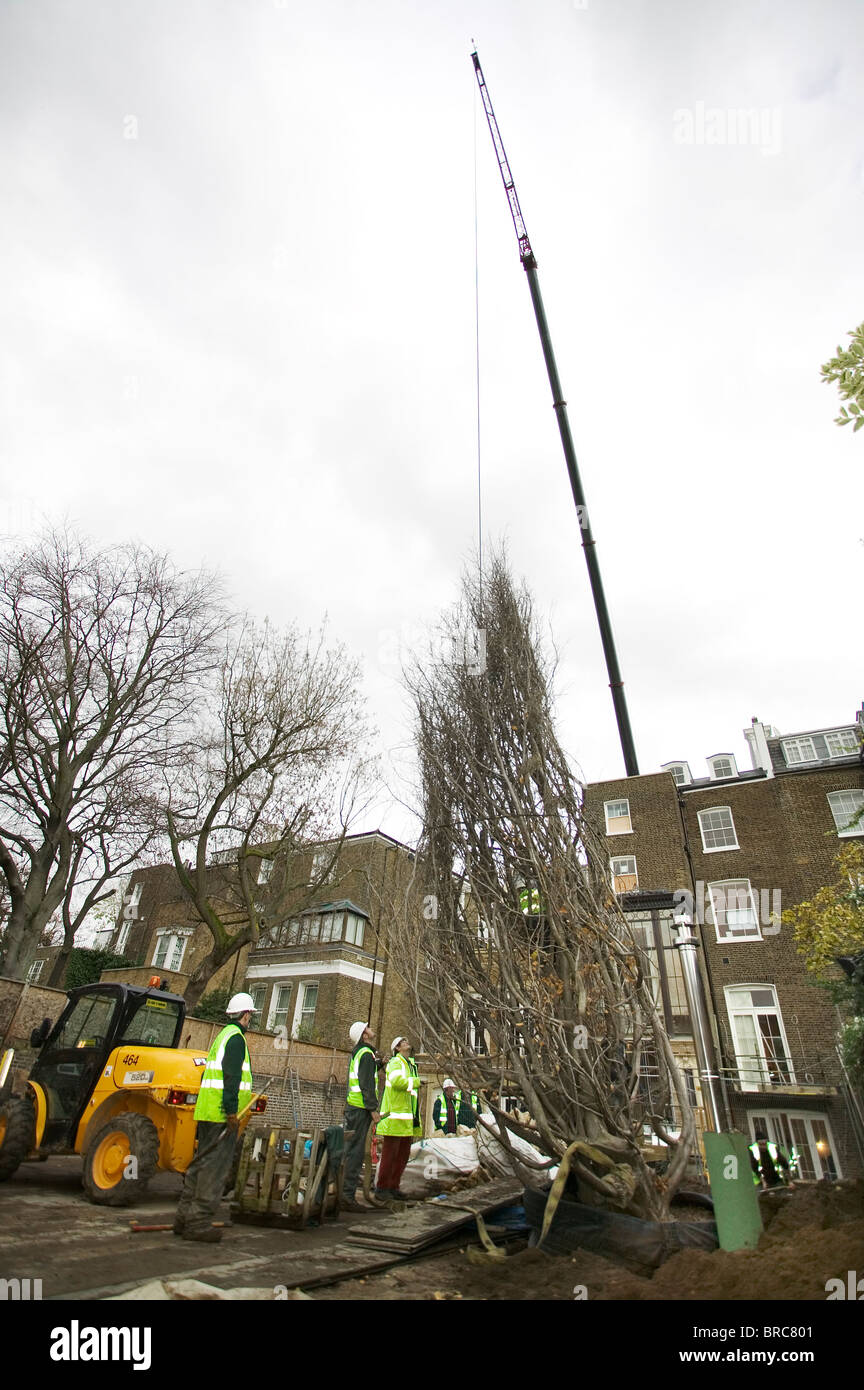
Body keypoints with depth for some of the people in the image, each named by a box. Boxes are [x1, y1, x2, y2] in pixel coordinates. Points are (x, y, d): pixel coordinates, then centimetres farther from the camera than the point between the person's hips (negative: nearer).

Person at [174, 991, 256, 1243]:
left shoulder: (222, 1036, 19)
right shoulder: (236, 1038, -12)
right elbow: (231, 1076, -21)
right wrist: (231, 1110, -21)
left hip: (207, 1110, 10)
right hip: (223, 1114, -10)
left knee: (201, 1163, 17)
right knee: (215, 1168, -4)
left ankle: (184, 1218, 24)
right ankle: (198, 1223, -1)